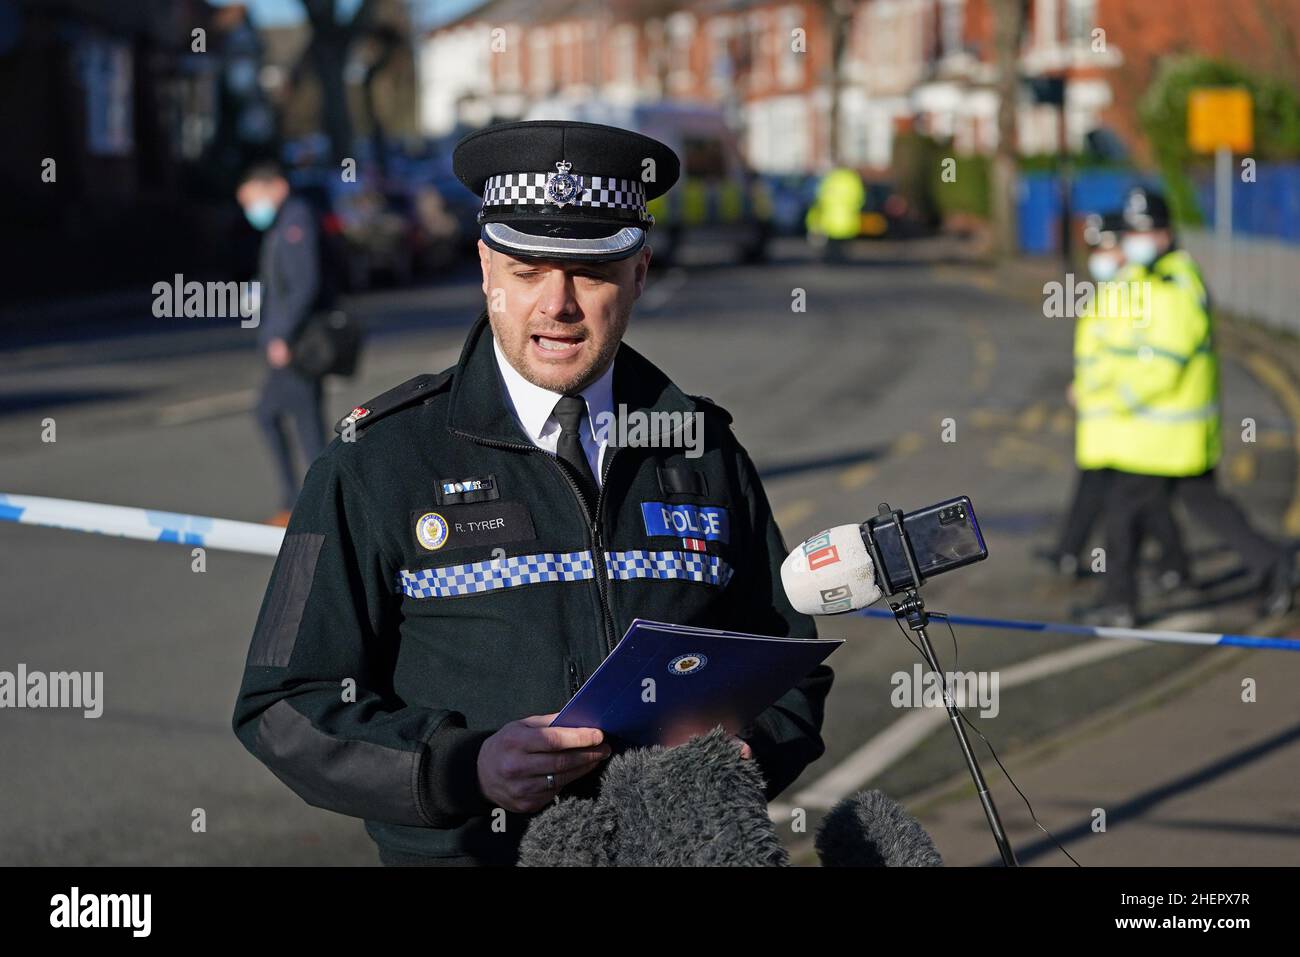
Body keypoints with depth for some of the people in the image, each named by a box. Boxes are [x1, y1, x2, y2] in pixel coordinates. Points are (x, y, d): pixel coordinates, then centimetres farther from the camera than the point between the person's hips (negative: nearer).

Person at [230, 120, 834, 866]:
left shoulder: (705, 453, 14)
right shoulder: (381, 461, 5)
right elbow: (286, 707, 2)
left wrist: (749, 754, 1)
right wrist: (467, 770, -12)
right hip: (472, 851, -2)